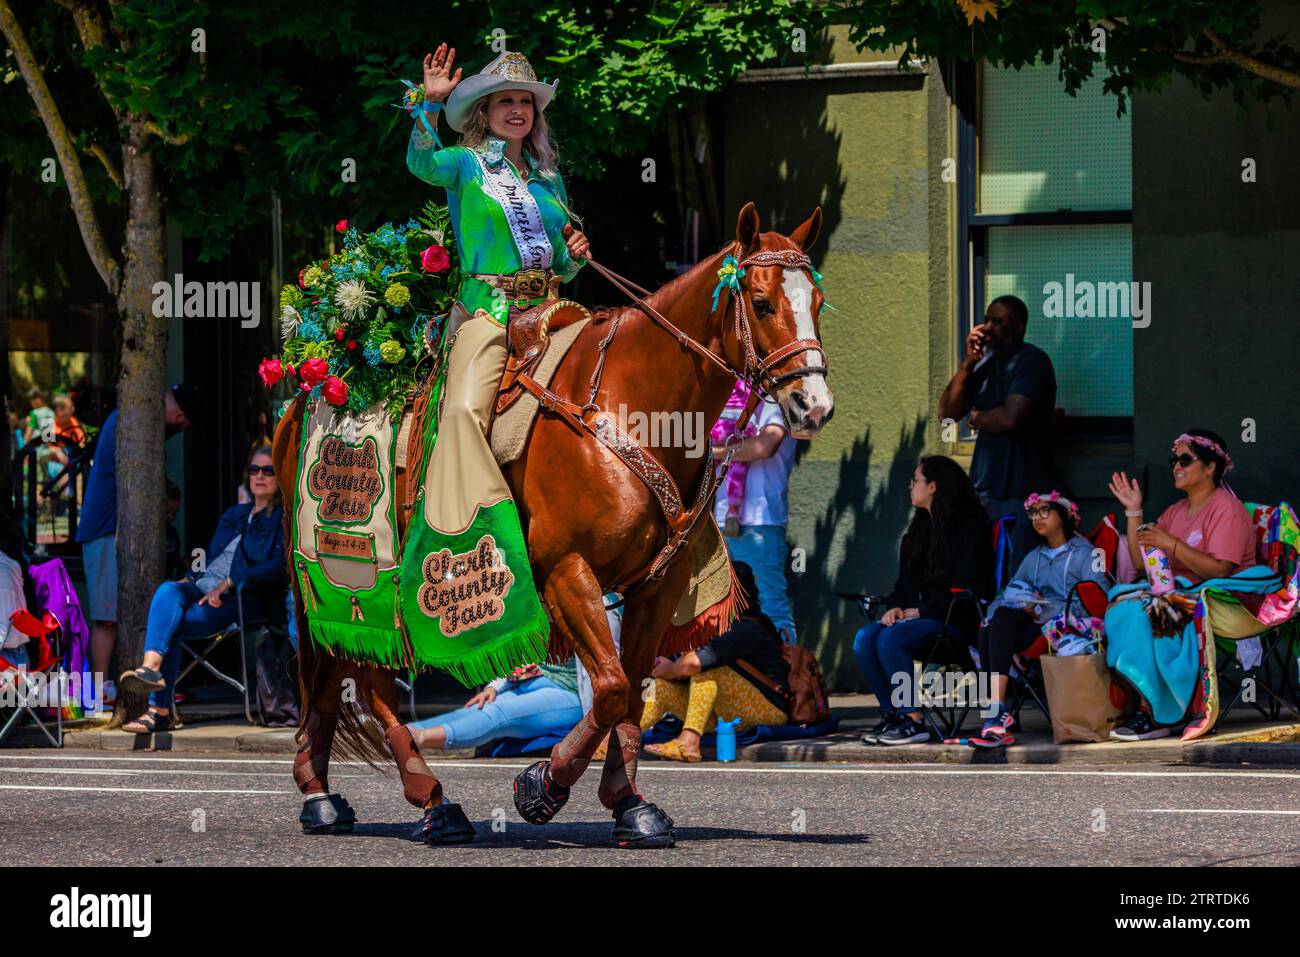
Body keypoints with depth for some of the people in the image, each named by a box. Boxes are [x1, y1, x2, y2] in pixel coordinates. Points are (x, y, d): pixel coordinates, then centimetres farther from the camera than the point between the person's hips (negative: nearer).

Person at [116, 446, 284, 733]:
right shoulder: (236, 514, 27)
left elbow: (279, 564, -10)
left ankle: (159, 710, -37)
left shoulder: (283, 520, 5)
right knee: (167, 591, -31)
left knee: (170, 623, -30)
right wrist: (190, 578, 6)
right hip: (201, 589, 6)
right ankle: (151, 667, -45)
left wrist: (228, 583, -16)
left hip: (233, 601, -6)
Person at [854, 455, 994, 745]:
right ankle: (891, 715, -16)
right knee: (865, 638, -18)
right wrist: (895, 607, 0)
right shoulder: (920, 529, 21)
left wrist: (920, 611, -15)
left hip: (956, 623, -8)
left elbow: (965, 587, -13)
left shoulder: (970, 528, -5)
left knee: (891, 638, -31)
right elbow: (905, 580, 23)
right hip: (916, 617, 8)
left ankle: (913, 721, -27)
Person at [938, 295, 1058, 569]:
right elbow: (947, 411, 8)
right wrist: (967, 363, -3)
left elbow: (1010, 417, -21)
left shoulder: (1032, 361, -9)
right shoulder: (985, 360, 13)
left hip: (1020, 494, -7)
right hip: (985, 488, 7)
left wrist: (977, 418, 0)